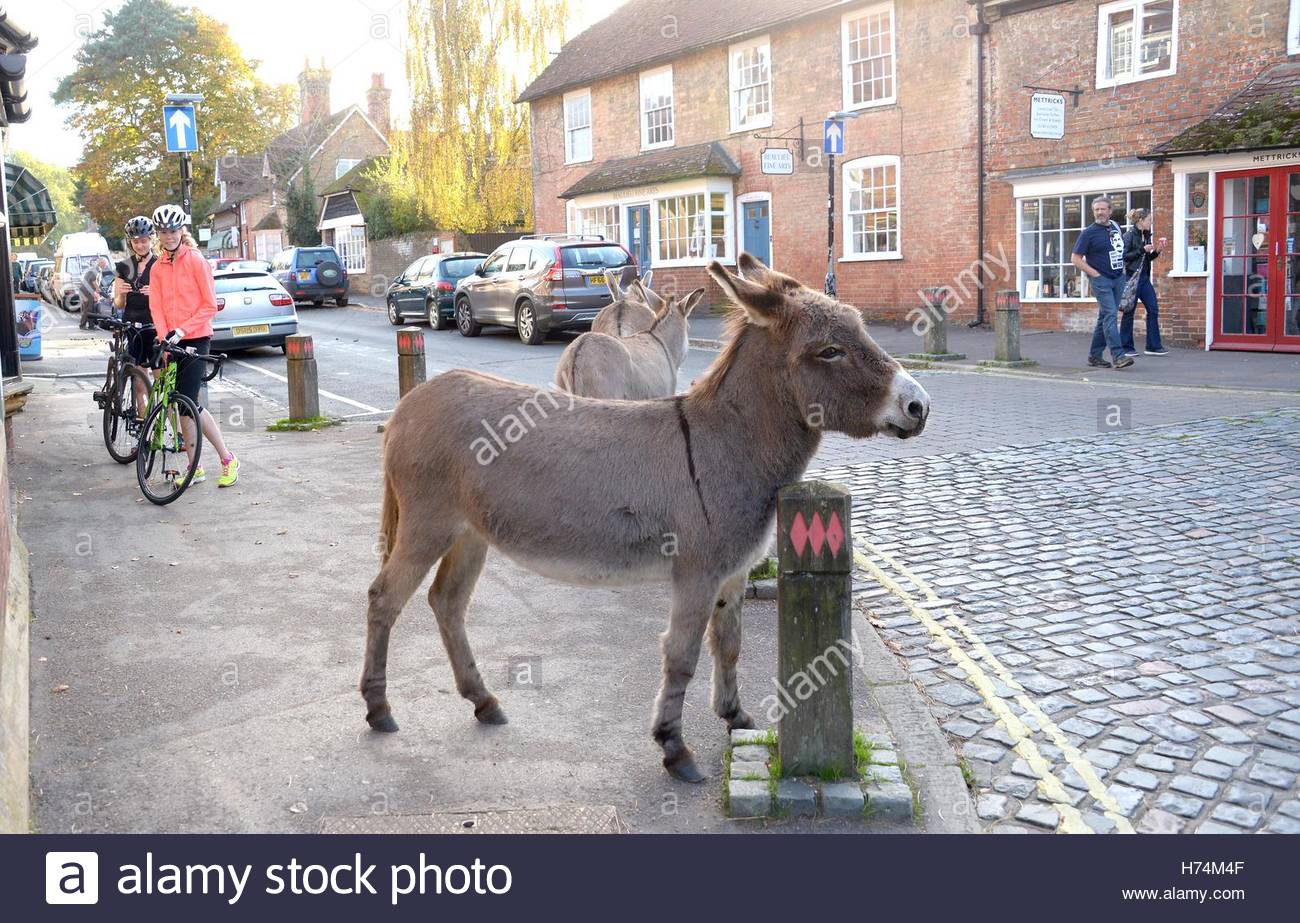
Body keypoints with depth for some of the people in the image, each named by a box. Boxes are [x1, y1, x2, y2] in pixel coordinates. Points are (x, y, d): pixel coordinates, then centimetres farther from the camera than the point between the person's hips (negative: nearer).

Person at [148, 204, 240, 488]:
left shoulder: (196, 260, -5)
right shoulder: (158, 268, 11)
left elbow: (210, 305, -8)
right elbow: (156, 308, 4)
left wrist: (182, 329, -16)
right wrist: (165, 336, -13)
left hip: (195, 339, -6)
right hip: (172, 341, 6)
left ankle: (228, 460, -1)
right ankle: (195, 468, 13)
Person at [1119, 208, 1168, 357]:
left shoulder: (1146, 236, 13)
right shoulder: (1129, 236, -9)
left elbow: (1147, 258, 19)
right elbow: (1124, 256, -16)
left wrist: (1156, 251, 2)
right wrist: (1142, 250, -18)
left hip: (1144, 277, 8)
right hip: (1131, 276, -8)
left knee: (1153, 310, 3)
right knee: (1129, 312, 0)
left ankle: (1153, 346, 7)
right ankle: (1126, 347, 9)